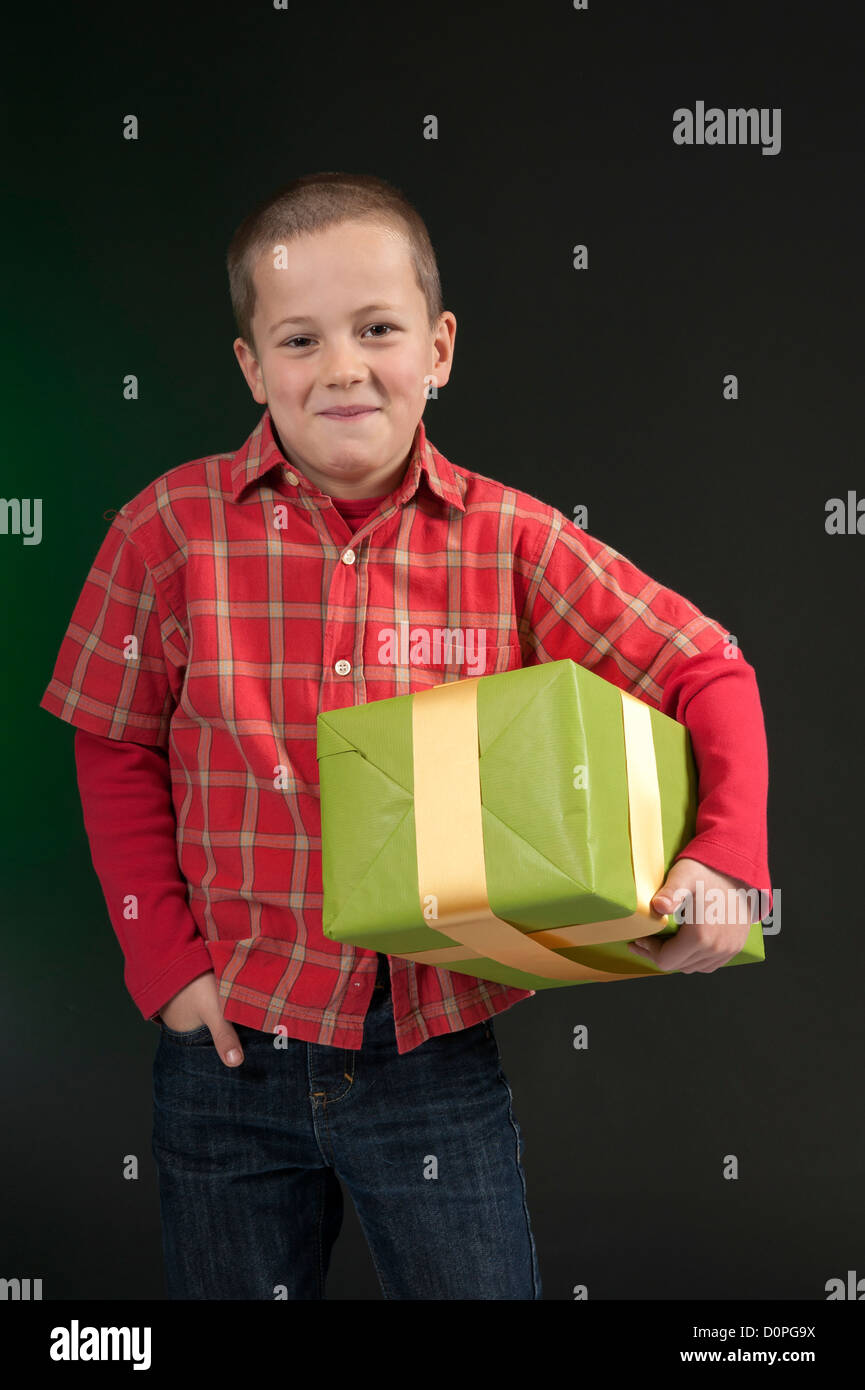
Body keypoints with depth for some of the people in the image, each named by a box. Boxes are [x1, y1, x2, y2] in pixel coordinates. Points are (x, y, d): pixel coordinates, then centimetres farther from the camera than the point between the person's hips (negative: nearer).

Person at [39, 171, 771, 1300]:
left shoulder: (508, 540, -7)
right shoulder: (176, 526, -7)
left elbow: (710, 675, -1)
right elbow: (116, 751, 1)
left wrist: (727, 859, -15)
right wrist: (165, 958, -4)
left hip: (439, 1049, 0)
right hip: (233, 1048, 1)